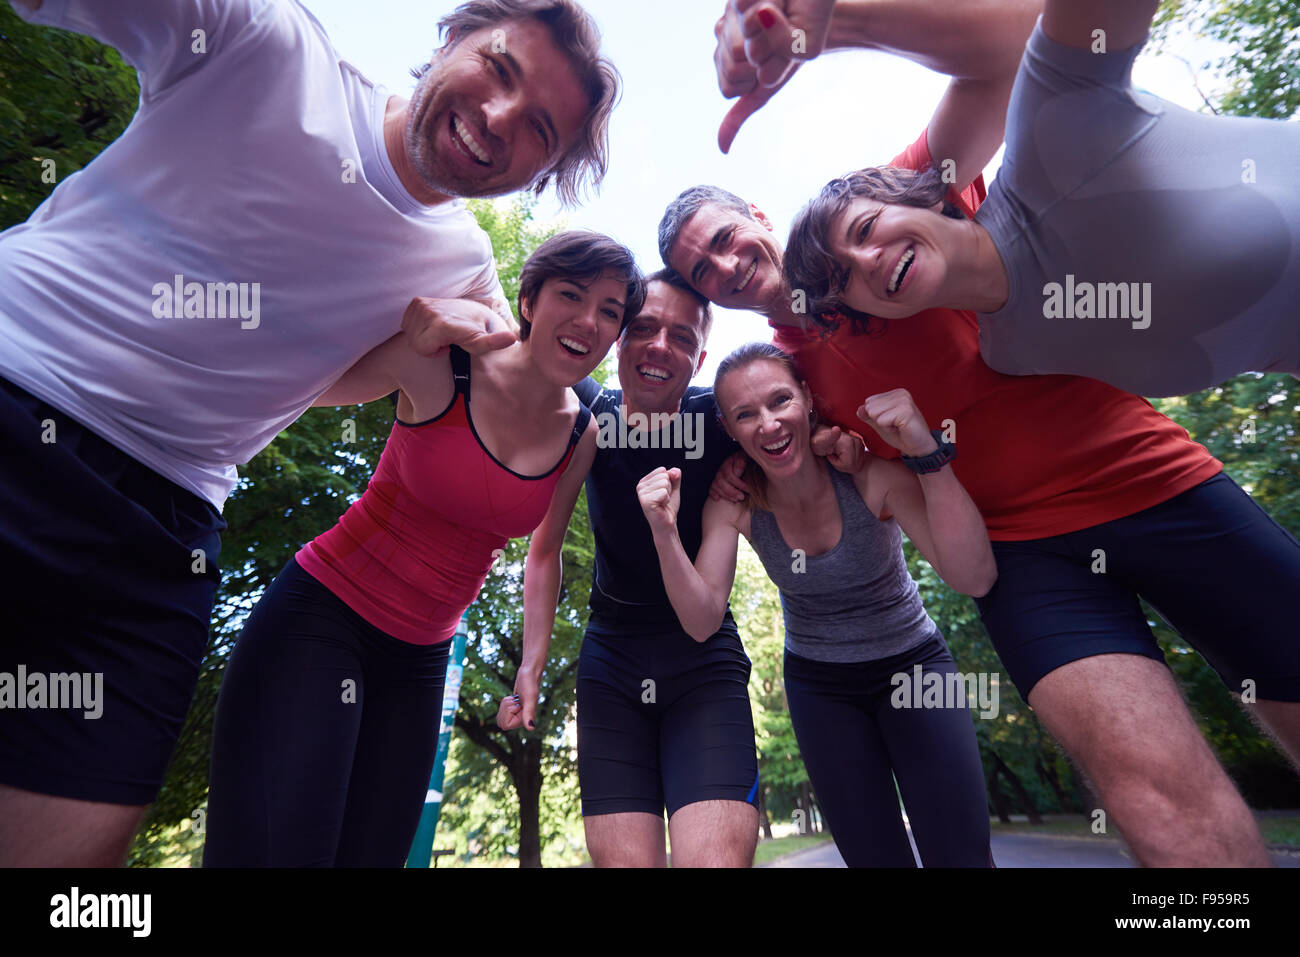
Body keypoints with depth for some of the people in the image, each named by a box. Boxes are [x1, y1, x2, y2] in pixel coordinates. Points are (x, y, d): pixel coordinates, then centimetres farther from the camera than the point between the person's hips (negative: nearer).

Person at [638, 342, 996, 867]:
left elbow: (975, 578, -34)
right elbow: (702, 622, -21)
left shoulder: (869, 471, -25)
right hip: (819, 683, 2)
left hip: (913, 664, -1)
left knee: (962, 854, -4)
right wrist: (664, 531, -36)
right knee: (875, 857, 9)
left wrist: (927, 454, -46)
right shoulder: (735, 500, -18)